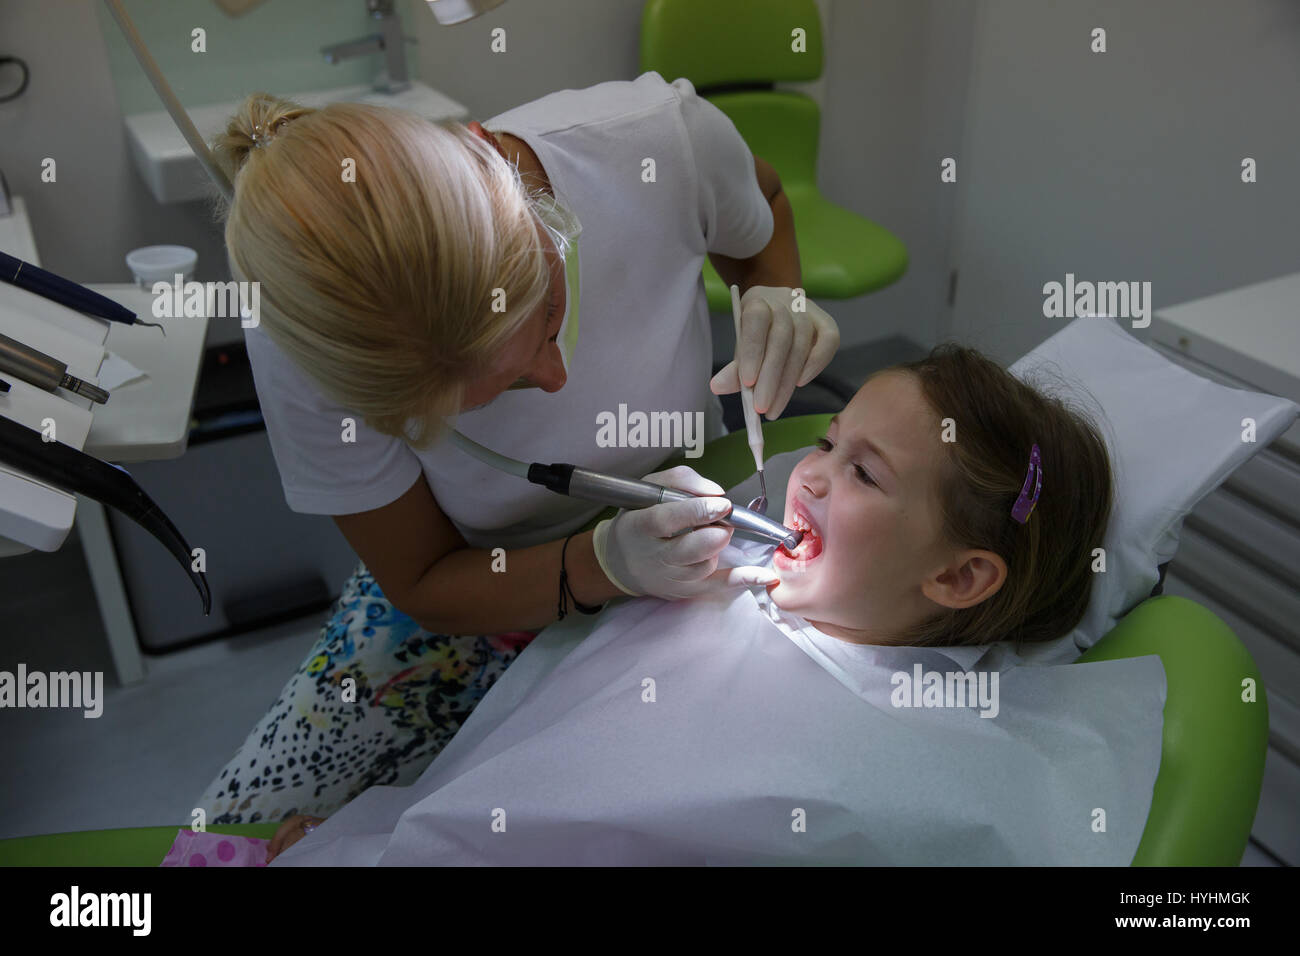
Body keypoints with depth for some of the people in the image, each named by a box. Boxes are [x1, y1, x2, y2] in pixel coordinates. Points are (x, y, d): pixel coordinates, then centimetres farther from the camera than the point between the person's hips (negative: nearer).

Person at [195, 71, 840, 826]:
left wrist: (778, 298, -23)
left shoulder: (660, 137, -28)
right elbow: (423, 586, -16)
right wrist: (606, 564, -34)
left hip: (685, 540, 2)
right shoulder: (300, 347, -30)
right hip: (476, 599, 0)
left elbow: (763, 206, 0)